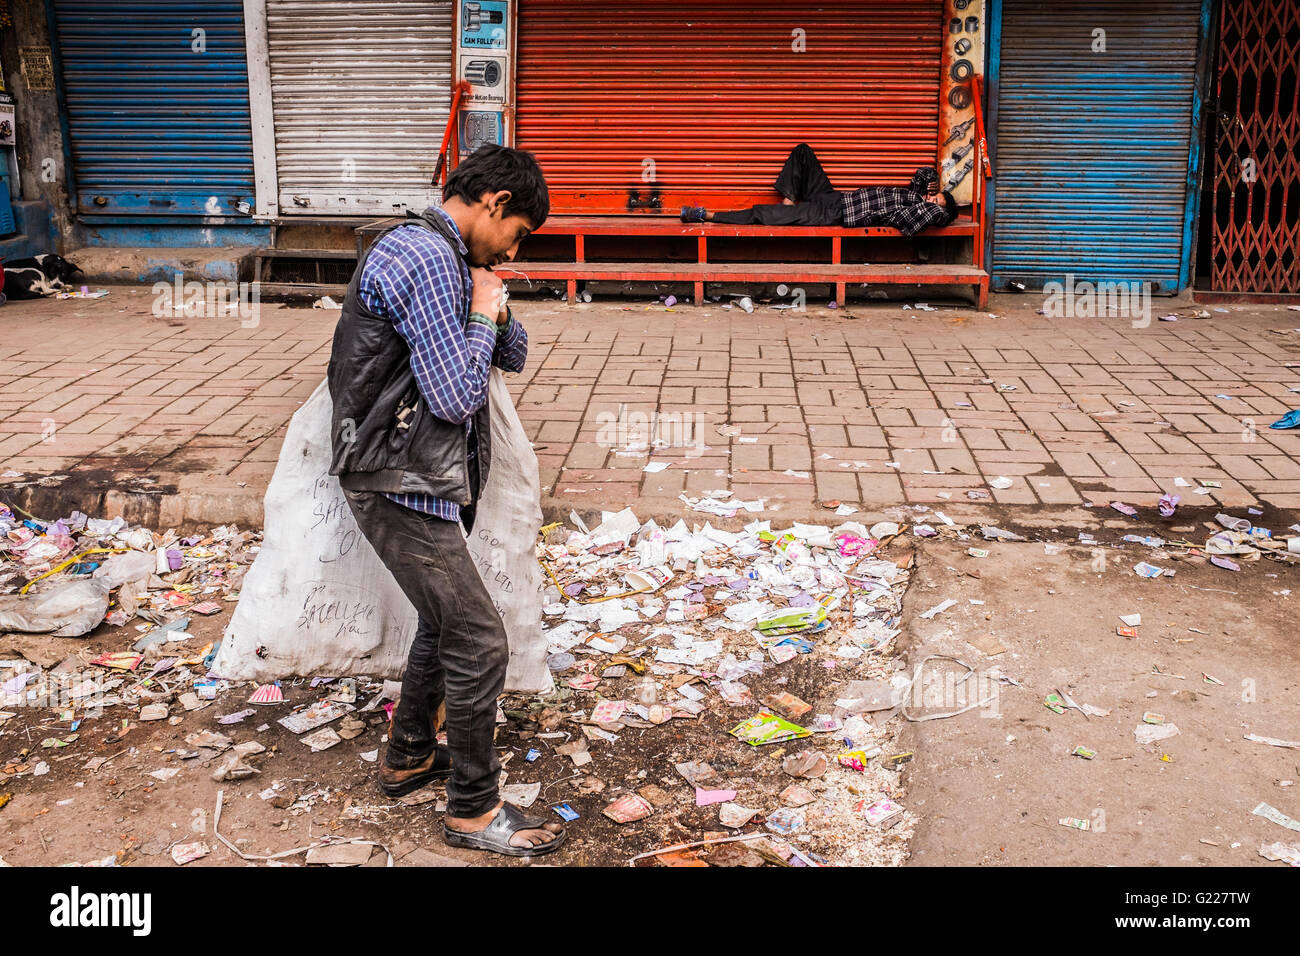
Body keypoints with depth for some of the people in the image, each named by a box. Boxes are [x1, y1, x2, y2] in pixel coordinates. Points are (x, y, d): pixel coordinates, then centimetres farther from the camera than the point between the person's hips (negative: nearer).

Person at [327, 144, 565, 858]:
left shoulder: (448, 259, 15)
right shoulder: (426, 257, -19)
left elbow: (513, 357, 21)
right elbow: (455, 397, -23)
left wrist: (494, 312, 1)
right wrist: (482, 314, -10)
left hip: (422, 479, 11)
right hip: (400, 484, -11)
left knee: (443, 621, 24)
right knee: (478, 644, -5)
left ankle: (409, 757, 40)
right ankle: (473, 810, 9)